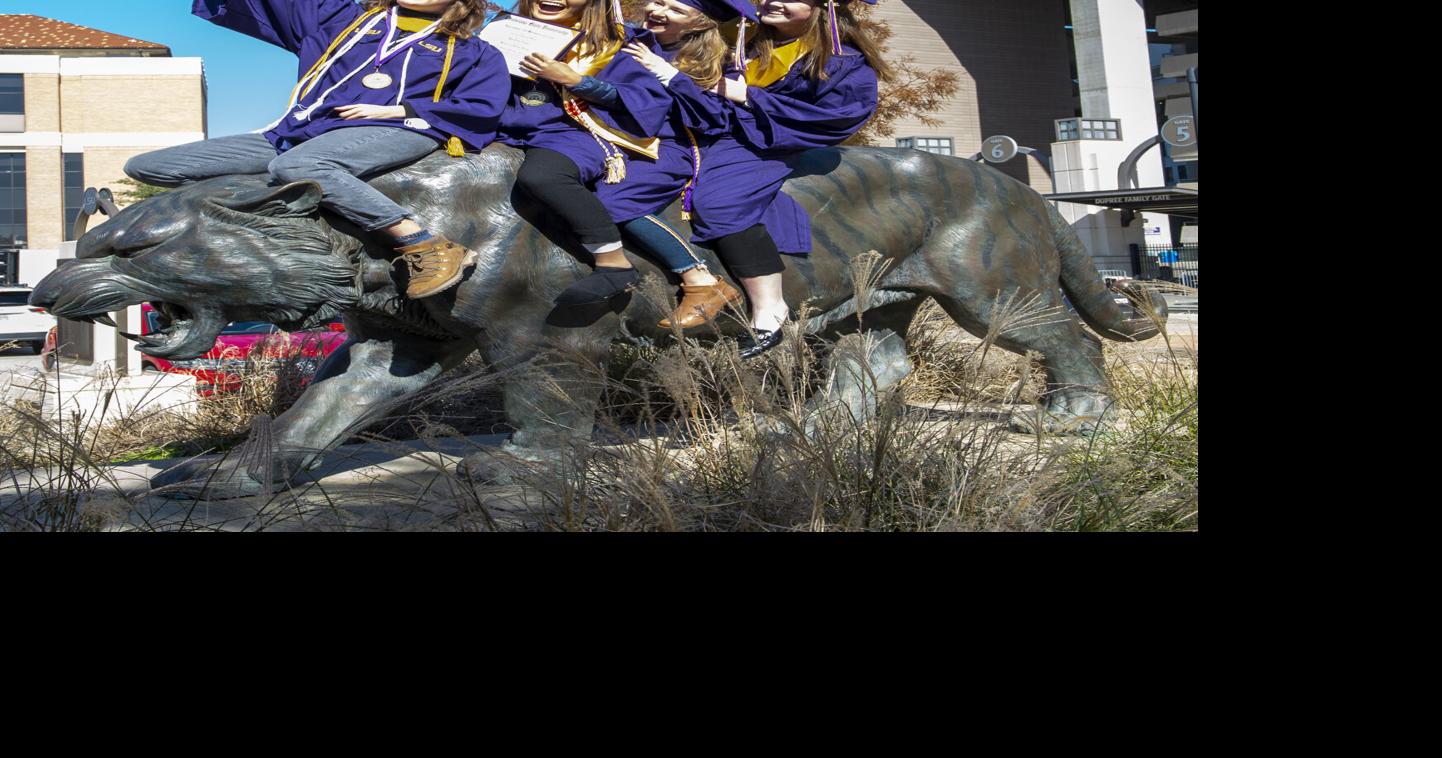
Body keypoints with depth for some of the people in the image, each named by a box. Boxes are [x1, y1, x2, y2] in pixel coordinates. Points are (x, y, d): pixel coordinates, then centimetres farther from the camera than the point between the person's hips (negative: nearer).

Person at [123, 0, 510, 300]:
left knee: (294, 166, -42)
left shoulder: (471, 52, 16)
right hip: (302, 136, 5)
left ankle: (428, 248, -41)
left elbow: (484, 107, 0)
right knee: (146, 166, -4)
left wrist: (396, 110, -7)